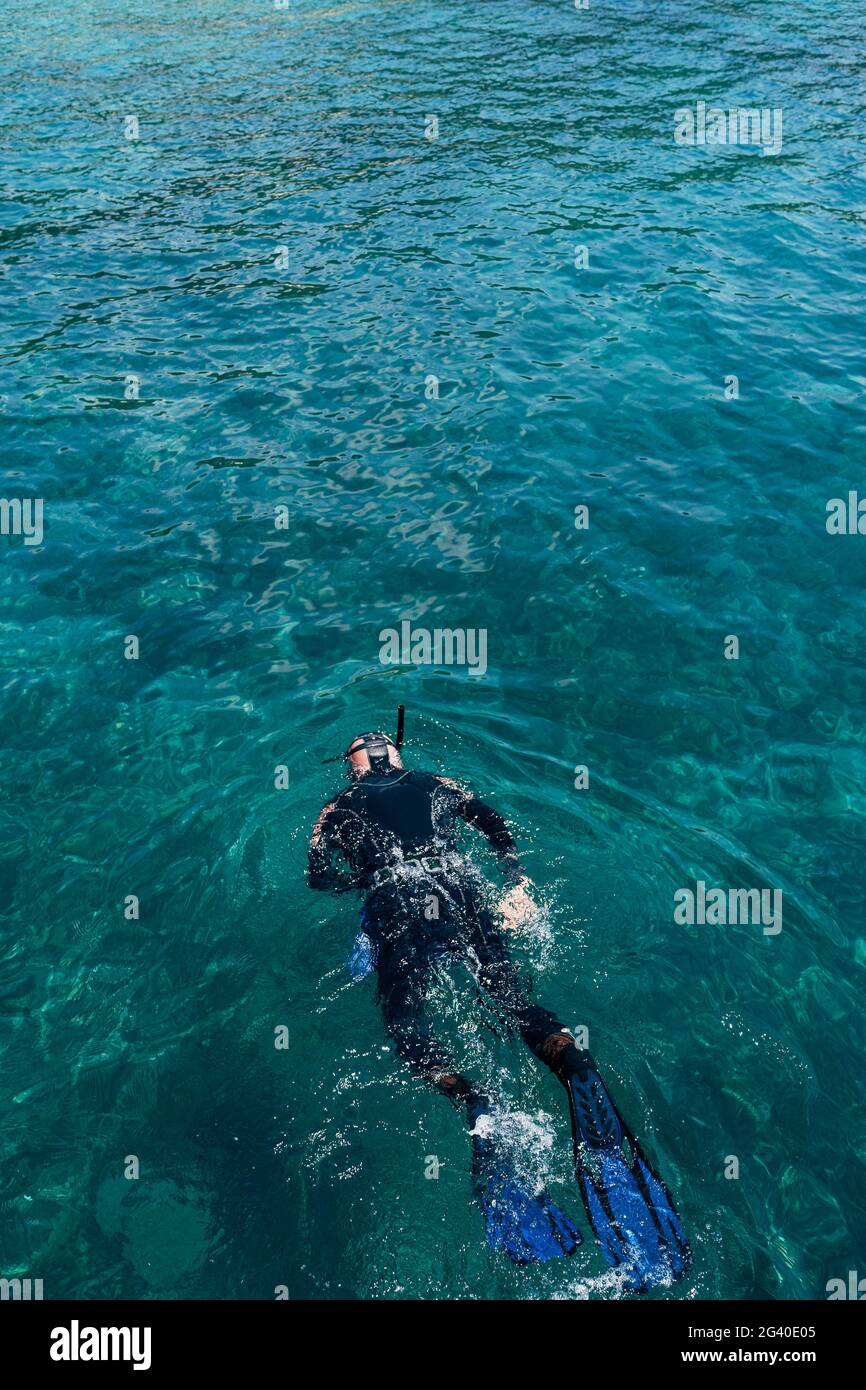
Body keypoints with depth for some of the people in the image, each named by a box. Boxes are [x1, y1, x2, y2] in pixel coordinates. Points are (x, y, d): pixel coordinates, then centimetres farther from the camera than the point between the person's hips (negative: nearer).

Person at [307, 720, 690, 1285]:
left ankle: (473, 1101, -39)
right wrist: (517, 885, 13)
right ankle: (576, 1069, -38)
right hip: (460, 881, 2)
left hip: (397, 895, -2)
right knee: (512, 992, -6)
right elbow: (500, 827, 18)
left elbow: (319, 877, 15)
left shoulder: (340, 806, 26)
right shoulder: (435, 783, 30)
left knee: (406, 1018, -8)